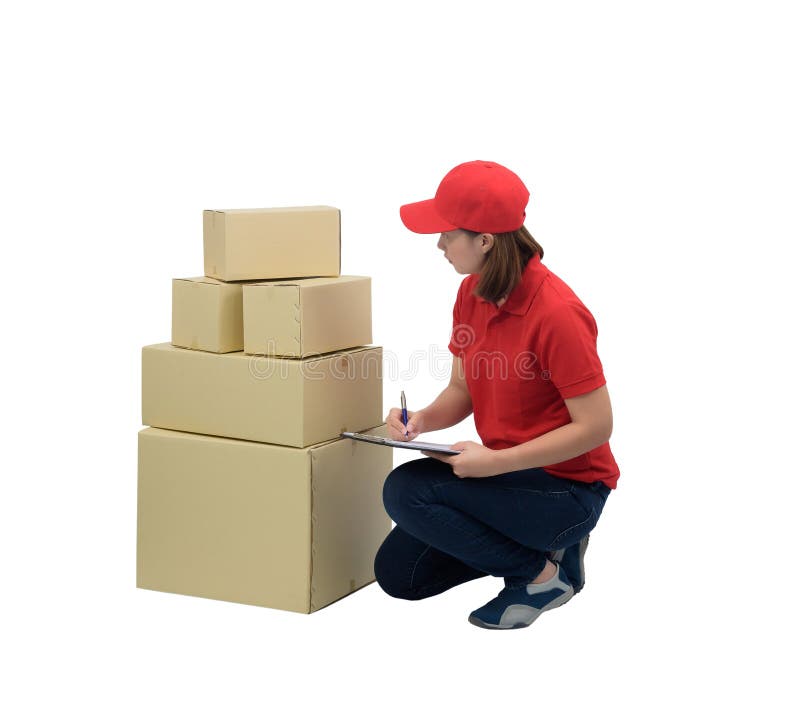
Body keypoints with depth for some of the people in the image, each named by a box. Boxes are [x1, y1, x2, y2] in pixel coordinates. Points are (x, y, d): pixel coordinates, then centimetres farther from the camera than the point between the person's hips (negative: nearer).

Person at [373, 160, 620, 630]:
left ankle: (543, 572, -7)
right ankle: (532, 544, 17)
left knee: (407, 490, -24)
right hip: (506, 470, 8)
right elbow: (461, 390, 9)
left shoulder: (555, 312, -26)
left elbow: (595, 426, -23)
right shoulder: (472, 293, 0)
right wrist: (423, 419, -13)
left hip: (568, 486, -8)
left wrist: (495, 462, -26)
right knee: (397, 572, 5)